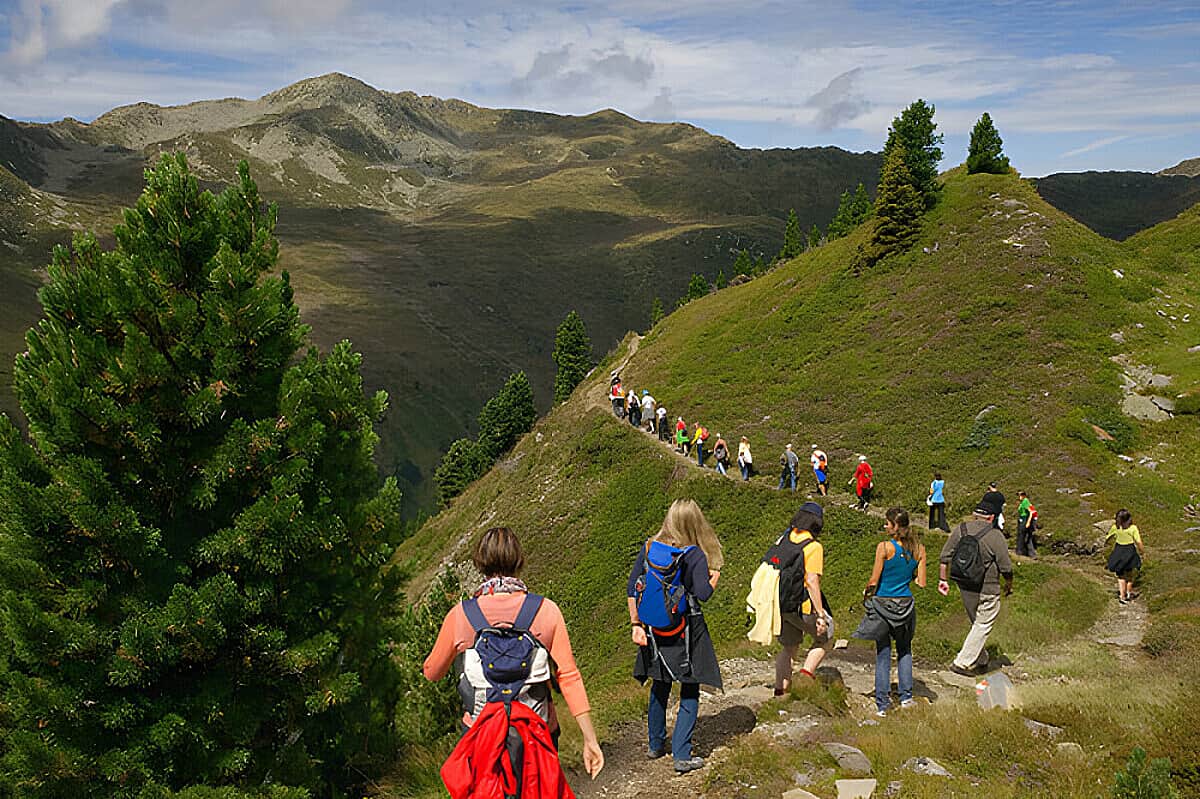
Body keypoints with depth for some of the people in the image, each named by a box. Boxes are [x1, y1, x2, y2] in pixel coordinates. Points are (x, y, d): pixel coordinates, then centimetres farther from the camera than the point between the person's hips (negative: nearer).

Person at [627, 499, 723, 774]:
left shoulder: (649, 547, -2)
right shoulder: (695, 555, -14)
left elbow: (631, 589, -2)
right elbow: (703, 594, -21)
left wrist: (636, 625, 3)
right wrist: (715, 577, -2)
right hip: (685, 631, -4)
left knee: (659, 685, 21)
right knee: (689, 691, 9)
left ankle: (656, 745, 34)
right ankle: (682, 755, 9)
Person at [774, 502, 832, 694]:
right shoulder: (814, 547, -14)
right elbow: (812, 581, -19)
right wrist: (820, 614, -16)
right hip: (803, 607, -6)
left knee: (788, 649, 19)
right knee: (823, 638, 18)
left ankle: (780, 692, 22)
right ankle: (806, 674, 3)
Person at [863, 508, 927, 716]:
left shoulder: (884, 547, -15)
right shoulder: (919, 549, -1)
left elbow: (874, 581, -13)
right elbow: (921, 582, 1)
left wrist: (867, 591, 7)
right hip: (906, 603, 4)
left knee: (883, 654, 5)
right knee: (904, 650, 21)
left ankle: (882, 704, 8)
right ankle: (906, 695, 17)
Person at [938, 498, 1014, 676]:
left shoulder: (960, 529, 2)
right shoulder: (995, 535, -14)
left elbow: (945, 557, 3)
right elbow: (1006, 567, -8)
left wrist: (942, 579, 11)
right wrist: (1009, 585, 9)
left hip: (964, 587, 6)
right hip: (986, 590, -6)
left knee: (976, 623, 21)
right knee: (982, 625, 4)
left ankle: (980, 660, 33)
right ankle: (962, 663, 1)